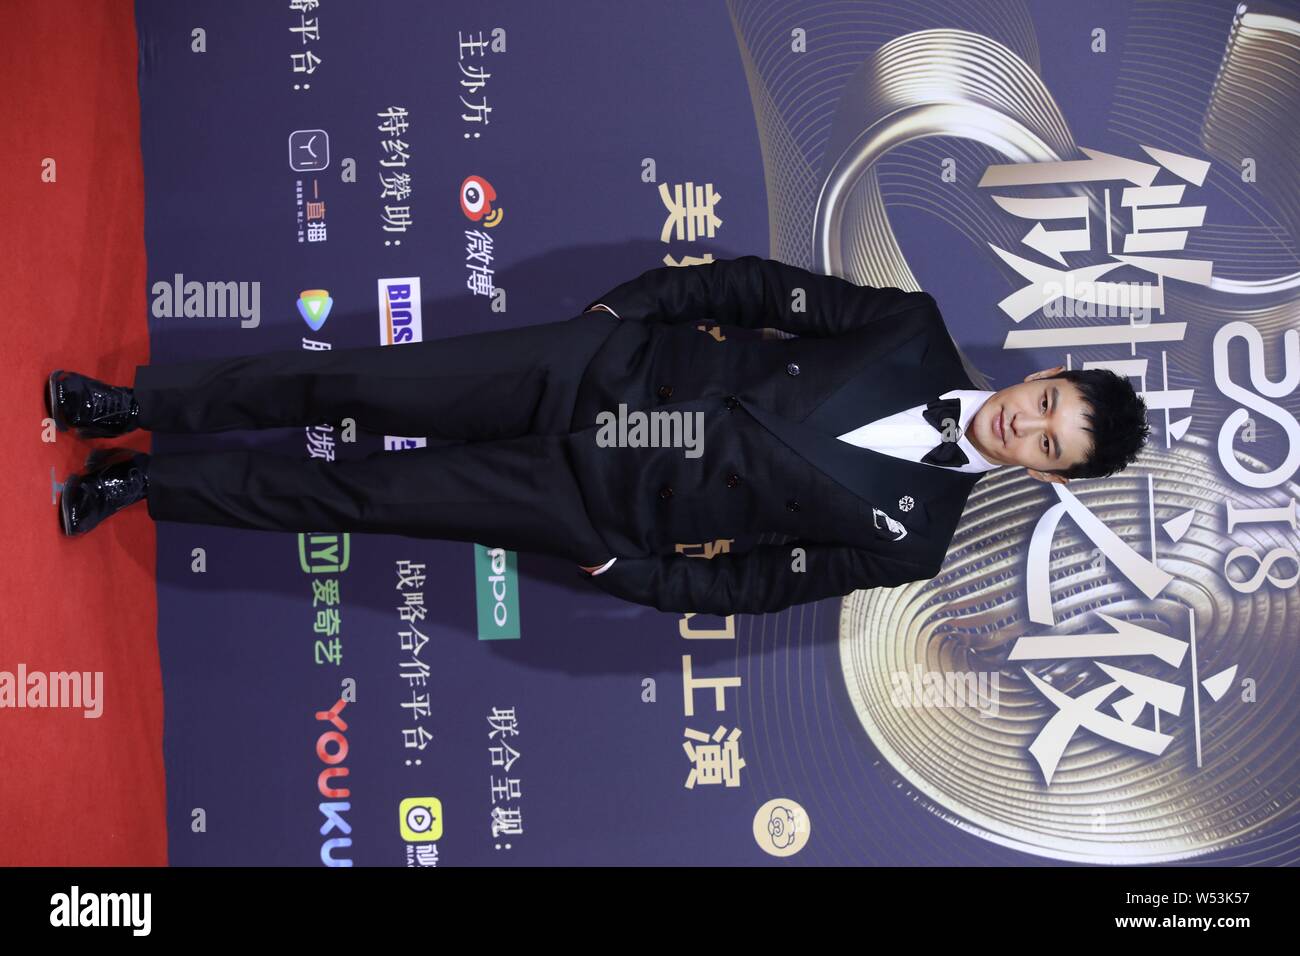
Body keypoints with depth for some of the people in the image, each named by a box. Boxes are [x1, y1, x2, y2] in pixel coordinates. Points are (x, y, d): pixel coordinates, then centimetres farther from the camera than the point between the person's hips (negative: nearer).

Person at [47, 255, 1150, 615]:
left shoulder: (909, 537, -5)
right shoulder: (920, 331, -1)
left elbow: (757, 584, -3)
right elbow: (767, 287, 2)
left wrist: (625, 571, -8)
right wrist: (633, 303, -3)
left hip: (601, 510, -2)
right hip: (609, 366, 2)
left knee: (362, 497, -3)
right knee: (358, 384, -5)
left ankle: (145, 484, 16)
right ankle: (138, 406, 14)